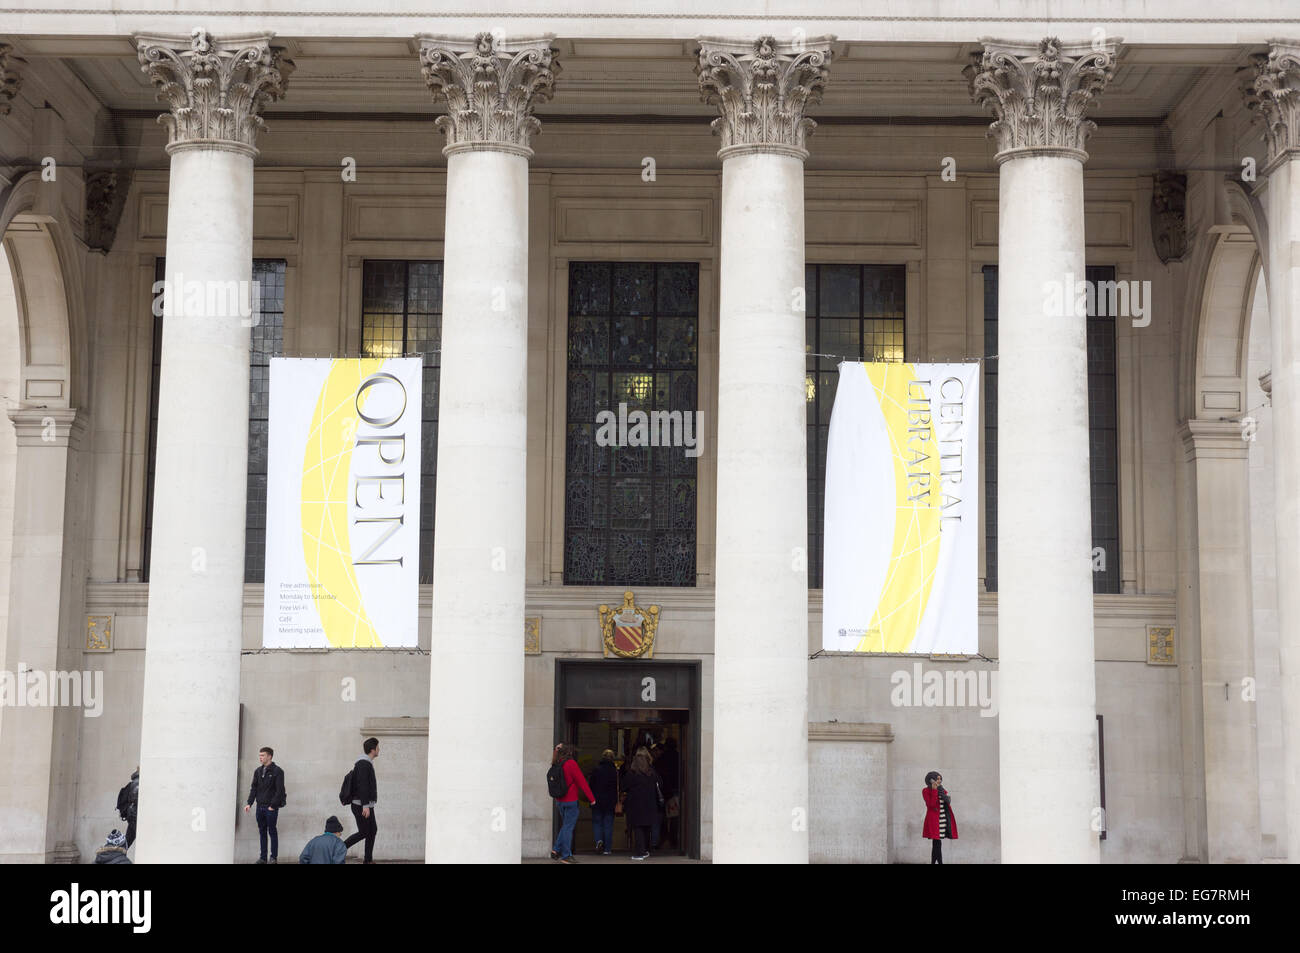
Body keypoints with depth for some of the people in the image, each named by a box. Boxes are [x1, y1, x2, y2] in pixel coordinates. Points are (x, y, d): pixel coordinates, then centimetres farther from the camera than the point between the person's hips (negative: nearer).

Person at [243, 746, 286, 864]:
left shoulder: (277, 771, -6)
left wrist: (273, 805, -14)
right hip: (260, 806, 6)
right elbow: (254, 788, 13)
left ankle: (273, 858, 4)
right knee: (262, 832, 8)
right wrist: (249, 803, 2)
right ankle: (263, 858, 13)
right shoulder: (258, 771, 12)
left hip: (271, 807, -6)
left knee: (272, 832, -1)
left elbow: (279, 790, -10)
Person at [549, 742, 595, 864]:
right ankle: (566, 855, 1)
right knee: (568, 827, -2)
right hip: (571, 801, -7)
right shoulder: (571, 763, -13)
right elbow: (582, 782, -13)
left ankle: (556, 849, 10)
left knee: (566, 826, 18)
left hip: (559, 801, 7)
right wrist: (592, 798, -8)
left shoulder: (556, 764, 7)